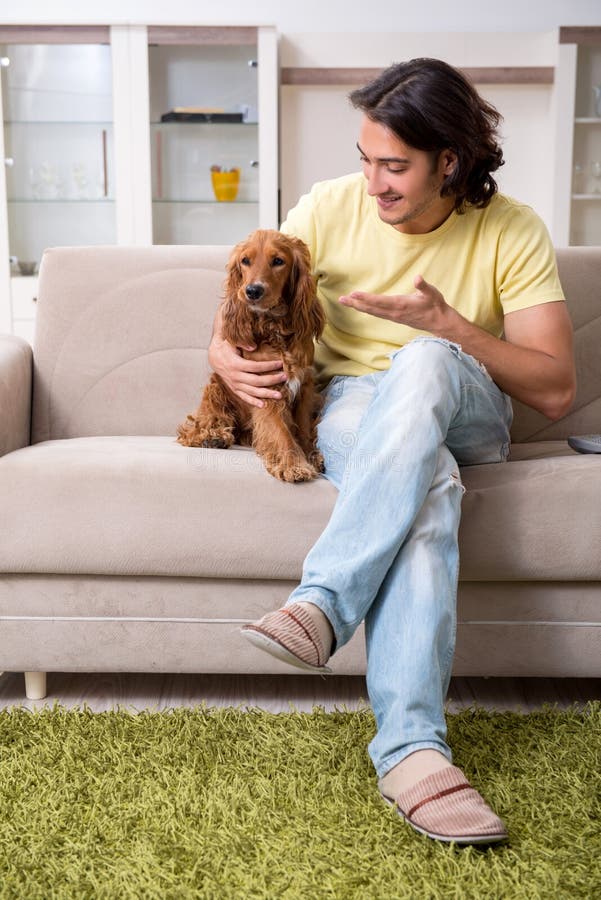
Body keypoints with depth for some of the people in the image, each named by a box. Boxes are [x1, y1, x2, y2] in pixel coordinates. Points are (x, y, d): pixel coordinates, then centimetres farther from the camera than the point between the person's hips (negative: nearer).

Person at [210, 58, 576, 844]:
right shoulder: (329, 206, -3)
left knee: (422, 364, -39)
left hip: (466, 413, 0)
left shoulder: (513, 232, -7)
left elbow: (555, 391, -13)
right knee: (426, 485, -37)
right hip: (353, 404, 1)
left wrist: (445, 323, -24)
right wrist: (225, 355, -19)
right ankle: (410, 748, -42)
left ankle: (323, 603, -43)